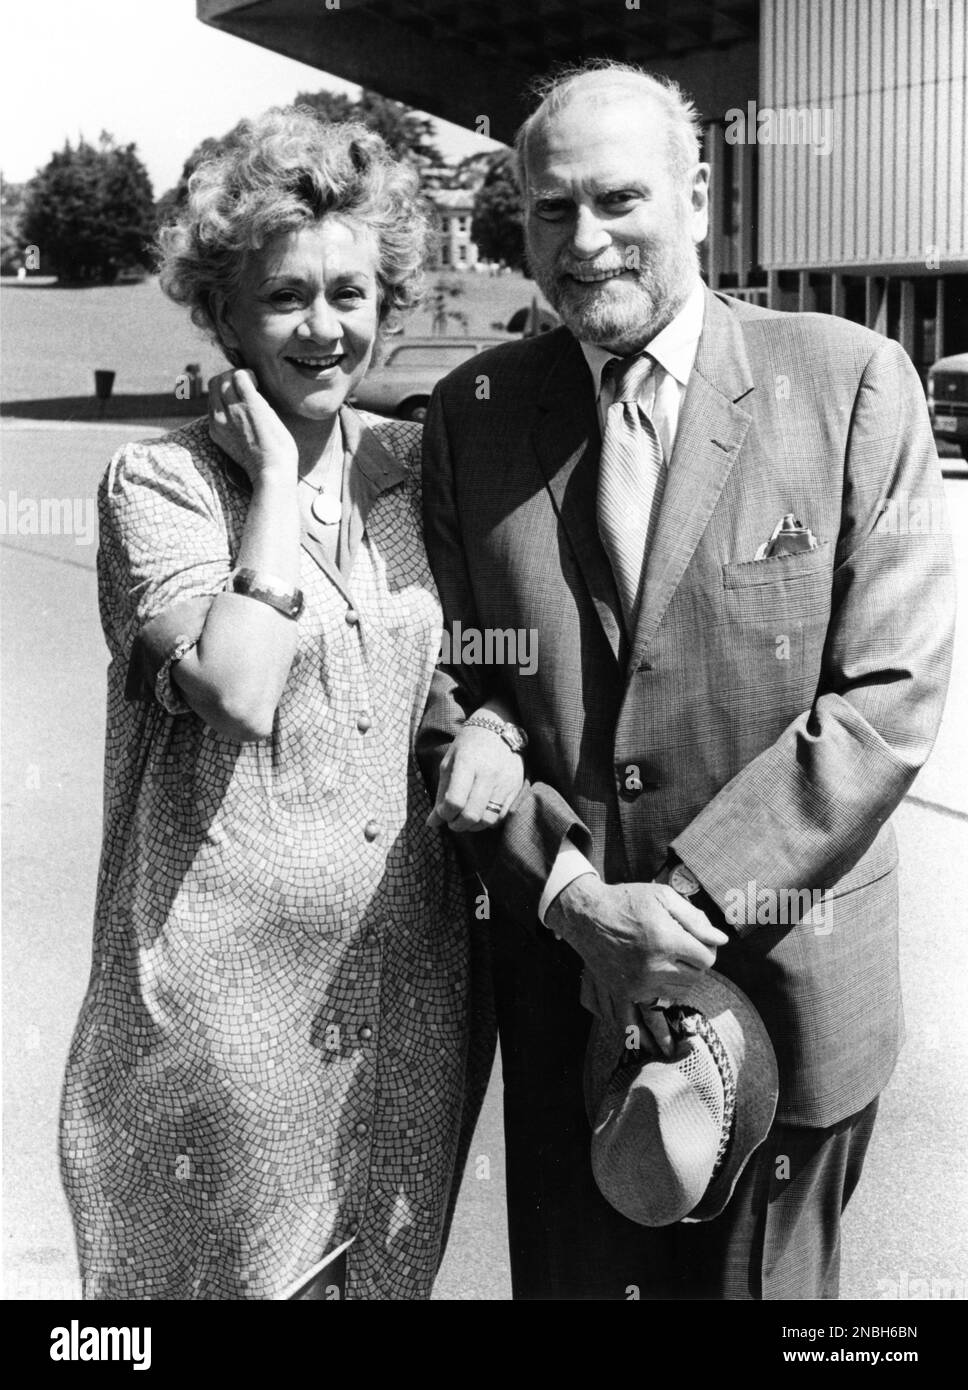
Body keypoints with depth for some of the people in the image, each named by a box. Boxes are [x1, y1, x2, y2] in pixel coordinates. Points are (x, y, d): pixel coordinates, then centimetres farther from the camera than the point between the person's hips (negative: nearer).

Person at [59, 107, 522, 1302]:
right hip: (229, 985, -4)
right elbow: (243, 689, -24)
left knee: (391, 1265, 20)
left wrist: (491, 721, -7)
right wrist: (276, 471, -15)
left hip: (408, 971, 4)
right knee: (235, 1268, 14)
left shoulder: (416, 465, 5)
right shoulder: (156, 480, -9)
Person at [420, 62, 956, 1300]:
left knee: (759, 1279, 17)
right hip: (554, 972, 2)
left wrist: (691, 897, -17)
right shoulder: (472, 412, 0)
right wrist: (571, 896, -13)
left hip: (785, 979, -1)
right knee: (566, 1275, 18)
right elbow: (447, 688, 1)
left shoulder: (852, 384, -7)